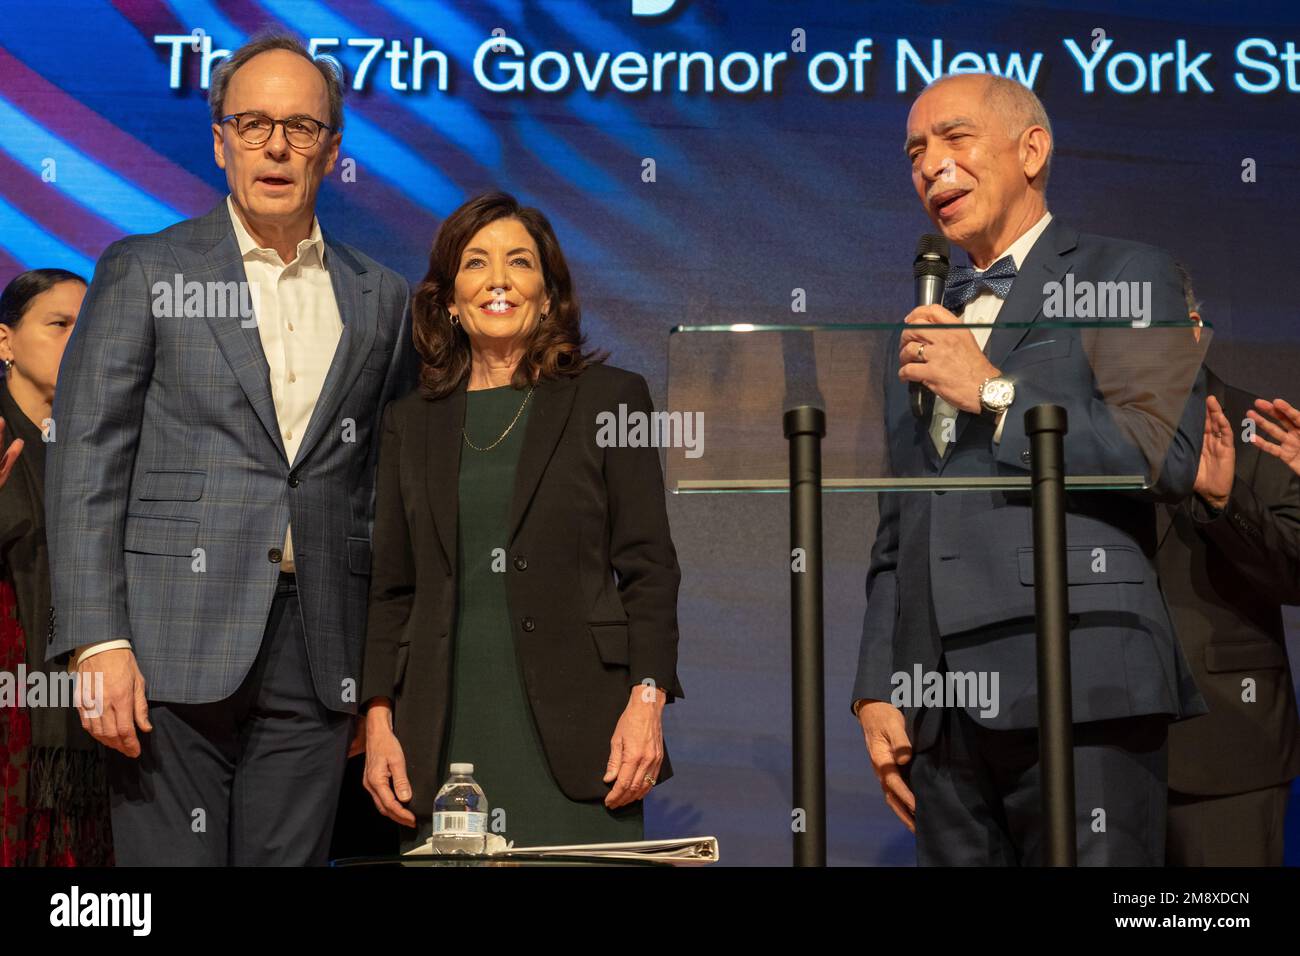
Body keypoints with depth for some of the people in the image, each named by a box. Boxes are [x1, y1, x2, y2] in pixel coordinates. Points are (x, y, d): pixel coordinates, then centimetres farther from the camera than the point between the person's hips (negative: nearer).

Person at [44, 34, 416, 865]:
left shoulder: (382, 299, 13)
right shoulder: (143, 272, 4)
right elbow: (87, 463, -1)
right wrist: (98, 641, -10)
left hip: (317, 656, 3)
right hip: (174, 644, -2)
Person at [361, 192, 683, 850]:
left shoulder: (610, 398, 6)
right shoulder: (411, 422, 15)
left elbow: (648, 567, 2)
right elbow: (390, 588, 14)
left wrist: (646, 702, -9)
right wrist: (379, 721, 4)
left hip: (573, 734, -2)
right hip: (447, 739, 2)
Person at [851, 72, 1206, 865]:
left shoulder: (1126, 276, 5)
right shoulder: (924, 329, 23)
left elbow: (1168, 456, -10)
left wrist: (995, 392, -6)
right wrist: (877, 691, 13)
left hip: (1076, 688, -5)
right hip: (943, 710, 6)